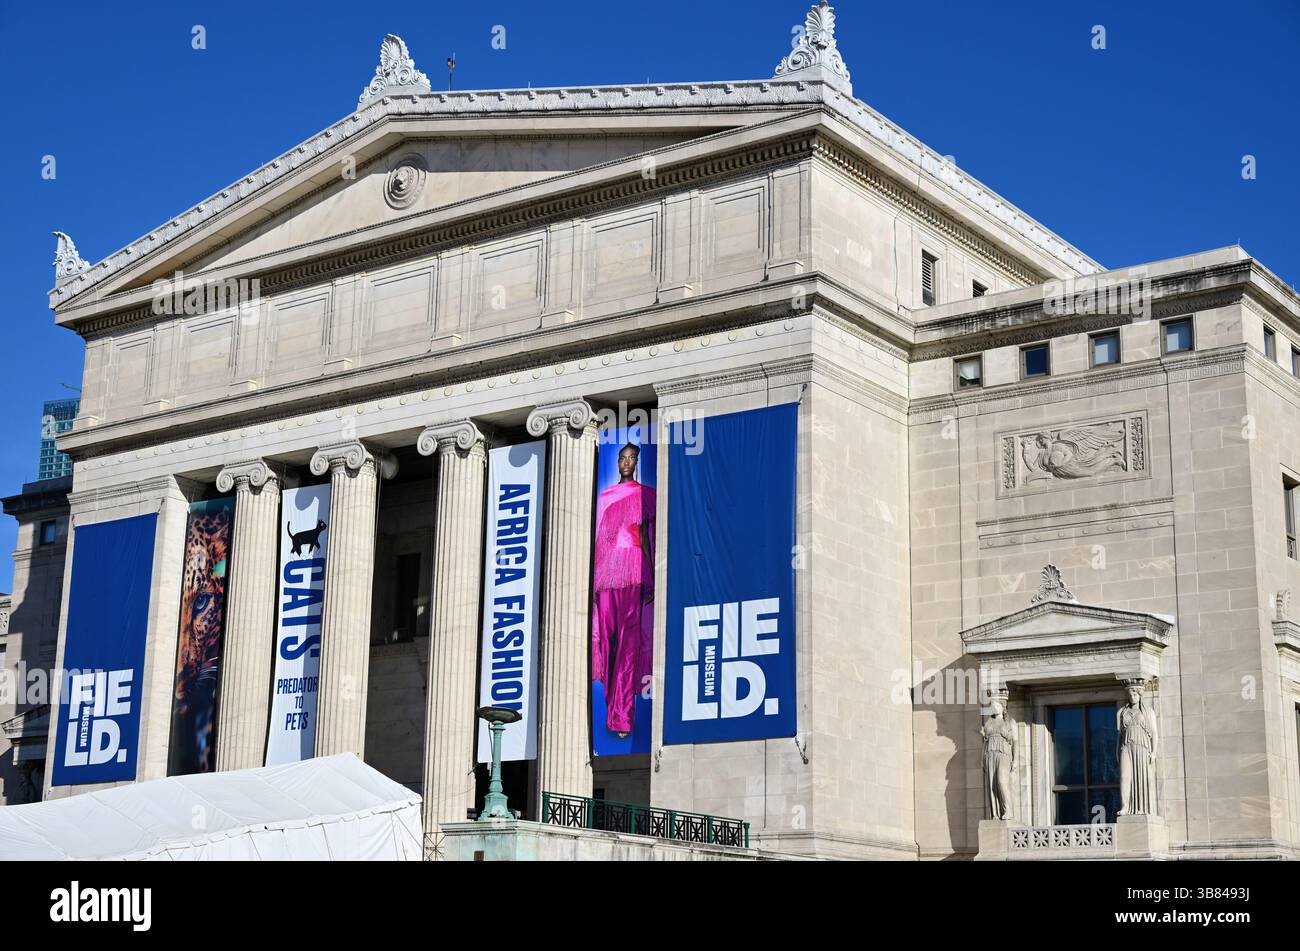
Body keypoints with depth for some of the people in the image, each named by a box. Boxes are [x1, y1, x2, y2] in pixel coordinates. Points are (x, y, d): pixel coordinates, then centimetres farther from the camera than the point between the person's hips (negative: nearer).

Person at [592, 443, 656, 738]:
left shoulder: (646, 495, 7)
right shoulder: (605, 497, 18)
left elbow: (650, 539, 3)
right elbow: (598, 539, 17)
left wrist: (652, 581, -3)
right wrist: (592, 580, 11)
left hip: (633, 577, -4)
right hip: (606, 575, 4)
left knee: (629, 643, -9)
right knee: (606, 640, 0)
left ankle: (621, 718, -11)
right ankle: (614, 713, 6)